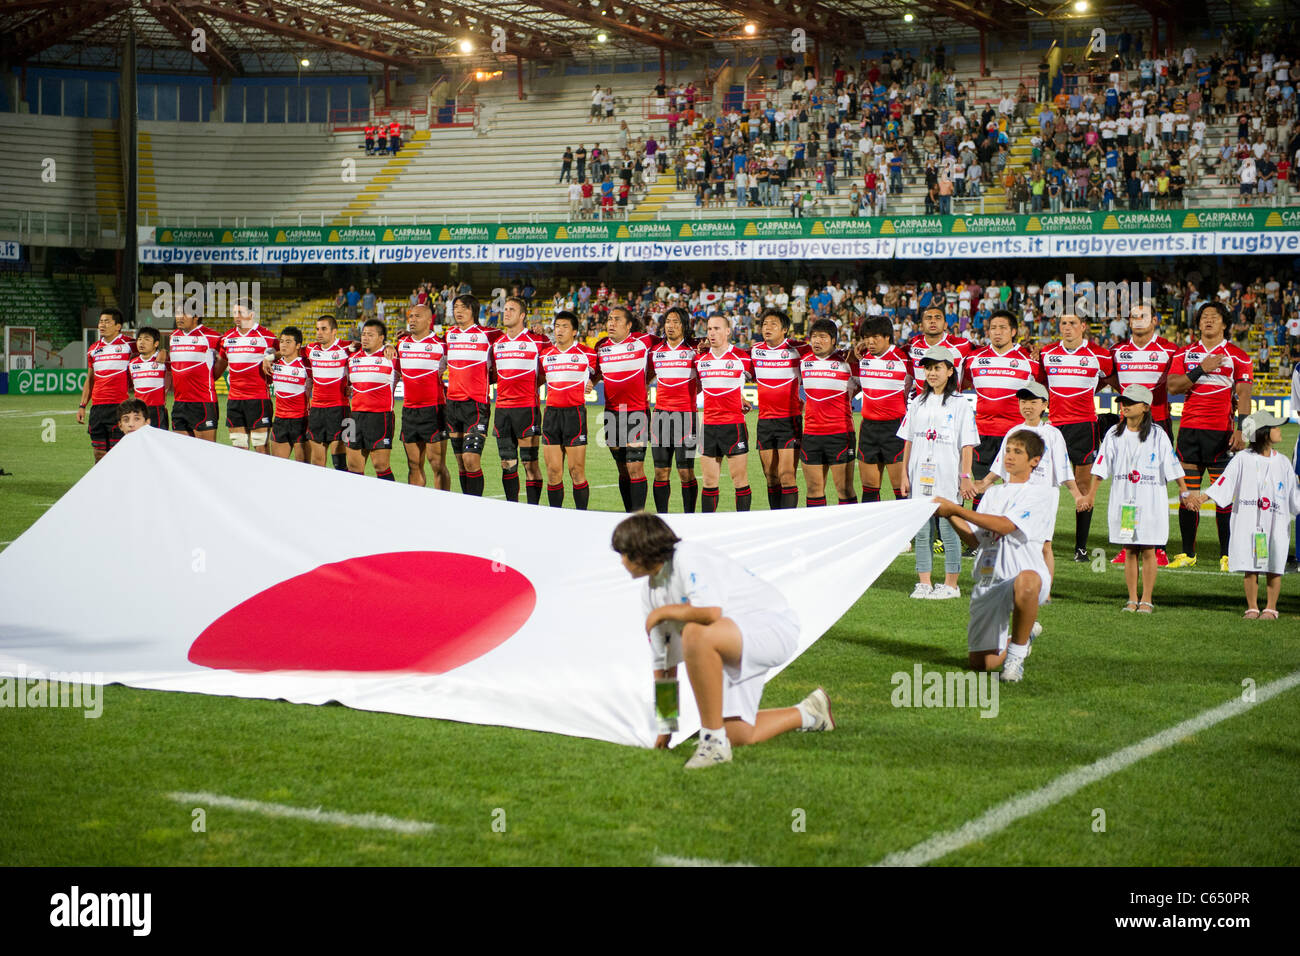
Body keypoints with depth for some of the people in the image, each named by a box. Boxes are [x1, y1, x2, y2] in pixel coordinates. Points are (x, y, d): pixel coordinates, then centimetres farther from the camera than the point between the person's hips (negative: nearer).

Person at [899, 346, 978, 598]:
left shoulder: (959, 404, 0)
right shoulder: (918, 403, 12)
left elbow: (967, 444, -2)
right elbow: (908, 441, 13)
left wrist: (965, 477, -8)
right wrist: (904, 474, 8)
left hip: (947, 478, -4)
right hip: (919, 478, 4)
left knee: (948, 530, -2)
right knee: (921, 531, 5)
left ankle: (951, 584, 6)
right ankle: (923, 583, 11)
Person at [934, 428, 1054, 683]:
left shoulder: (1041, 494, -1)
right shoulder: (993, 494, 20)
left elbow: (1005, 525, -14)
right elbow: (976, 539, 13)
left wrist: (955, 509, -13)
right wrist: (951, 516, -2)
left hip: (1025, 571, -6)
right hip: (988, 583, 6)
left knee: (1026, 581, -45)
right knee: (980, 662, 3)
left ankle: (1016, 653, -21)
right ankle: (1024, 634, 36)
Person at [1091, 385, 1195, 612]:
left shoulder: (1157, 435, -1)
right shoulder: (1114, 434, 6)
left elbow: (1173, 467, 0)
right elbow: (1100, 468, 5)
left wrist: (1184, 492, -5)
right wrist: (1091, 495, -1)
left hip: (1150, 502, -2)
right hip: (1122, 501, 2)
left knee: (1148, 551, 0)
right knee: (1129, 551, 5)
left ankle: (1147, 600, 6)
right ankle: (1132, 599, 11)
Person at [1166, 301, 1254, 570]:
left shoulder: (1238, 357, 4)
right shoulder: (1185, 354, 12)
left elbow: (1243, 396, -1)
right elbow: (1173, 386, 1)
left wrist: (1240, 429, -12)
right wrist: (1201, 370, -10)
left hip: (1221, 432, -3)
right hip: (1189, 429, 3)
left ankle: (1226, 555, 1)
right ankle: (1187, 554, 10)